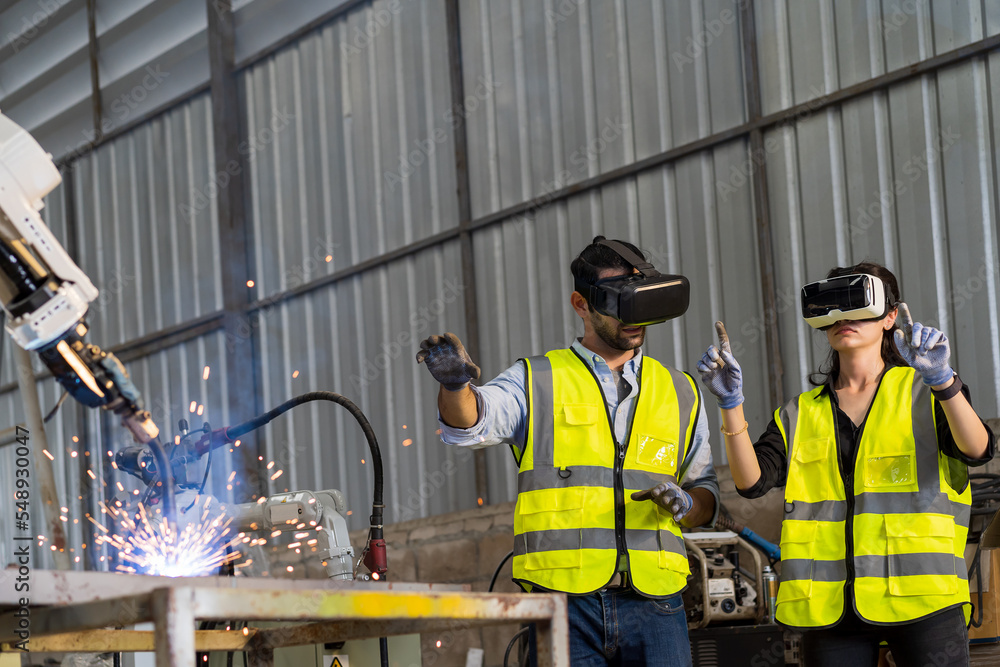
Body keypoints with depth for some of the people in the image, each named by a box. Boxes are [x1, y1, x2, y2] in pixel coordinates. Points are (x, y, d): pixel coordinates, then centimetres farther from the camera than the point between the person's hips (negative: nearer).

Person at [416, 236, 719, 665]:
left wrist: (685, 503, -2)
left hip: (654, 604, 3)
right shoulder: (537, 382, 8)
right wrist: (455, 383, -34)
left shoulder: (680, 393, 18)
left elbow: (707, 493, 22)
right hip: (563, 600, -3)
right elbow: (469, 423, -10)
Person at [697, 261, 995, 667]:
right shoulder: (800, 414, 17)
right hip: (829, 607, 3)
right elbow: (752, 481, 2)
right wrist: (731, 404, -11)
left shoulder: (923, 393, 9)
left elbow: (977, 450, -10)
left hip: (920, 596, -2)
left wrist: (942, 380, -26)